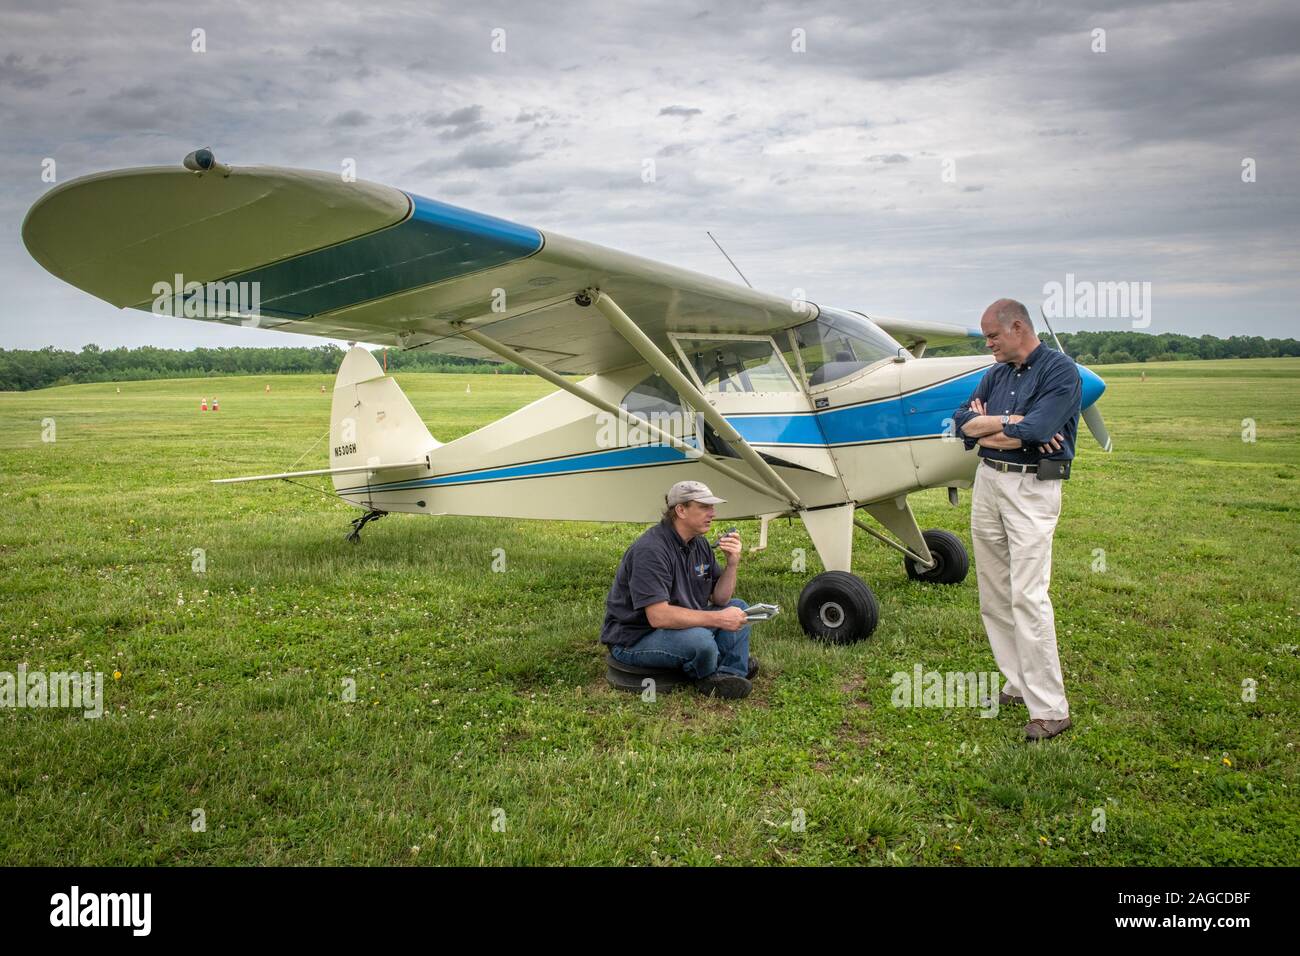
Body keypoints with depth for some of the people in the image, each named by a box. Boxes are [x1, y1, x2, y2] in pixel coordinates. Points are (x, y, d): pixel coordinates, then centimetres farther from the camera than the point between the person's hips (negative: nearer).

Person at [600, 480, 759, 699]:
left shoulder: (700, 543, 3)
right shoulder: (650, 550, -26)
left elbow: (719, 599, 5)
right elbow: (658, 616, -32)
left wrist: (732, 563, -13)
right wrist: (717, 619, -31)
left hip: (681, 624, 9)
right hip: (634, 638, -9)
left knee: (738, 607, 3)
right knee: (699, 639, -34)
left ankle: (730, 674, -10)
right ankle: (708, 678, -2)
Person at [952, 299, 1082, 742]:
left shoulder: (1060, 370, -8)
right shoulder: (996, 374, 14)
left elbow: (1033, 432, -20)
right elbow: (962, 421, 2)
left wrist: (985, 428, -5)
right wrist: (1014, 423, -12)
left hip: (1032, 487, -8)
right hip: (986, 481, 8)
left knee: (1027, 596, -12)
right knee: (994, 596, 10)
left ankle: (1049, 708, -6)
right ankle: (1018, 684, 20)